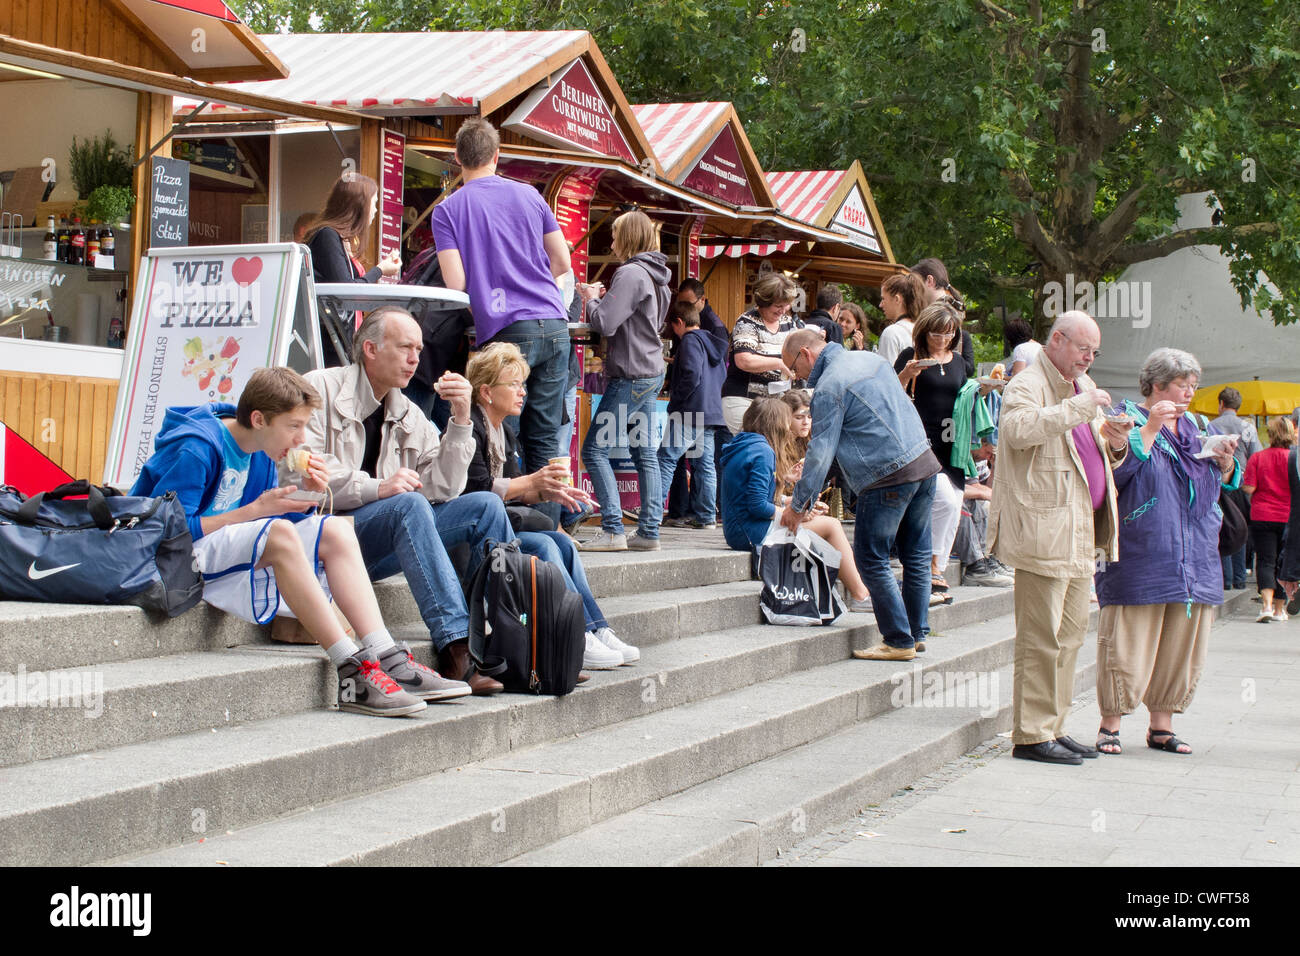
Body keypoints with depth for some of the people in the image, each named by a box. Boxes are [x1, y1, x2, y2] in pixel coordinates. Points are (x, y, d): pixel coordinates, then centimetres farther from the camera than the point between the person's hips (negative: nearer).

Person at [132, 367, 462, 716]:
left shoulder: (260, 454, 8)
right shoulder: (196, 448, -17)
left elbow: (283, 517, 11)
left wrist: (305, 498, -10)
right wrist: (255, 511, -20)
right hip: (179, 561, -9)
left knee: (335, 531, -6)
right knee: (278, 533, -34)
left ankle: (389, 659, -20)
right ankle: (352, 670, -36)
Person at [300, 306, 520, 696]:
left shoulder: (409, 415, 17)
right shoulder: (321, 389, -3)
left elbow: (440, 489, 6)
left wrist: (460, 420, -3)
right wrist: (377, 488, -25)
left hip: (376, 548, 7)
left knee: (485, 506, -7)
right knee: (409, 505, -33)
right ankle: (456, 647, -40)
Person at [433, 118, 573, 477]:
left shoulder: (447, 211, 3)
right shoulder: (529, 195, 13)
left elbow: (456, 283, -5)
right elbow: (563, 263, 15)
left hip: (505, 331, -4)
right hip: (555, 326, 4)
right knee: (545, 440, 7)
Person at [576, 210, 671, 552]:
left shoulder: (629, 273, -15)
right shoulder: (657, 276, 15)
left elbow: (605, 323, -20)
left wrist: (592, 300, -1)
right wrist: (605, 299, 12)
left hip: (629, 376, -10)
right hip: (652, 373, 10)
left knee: (595, 449, -6)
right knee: (645, 452, 8)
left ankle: (613, 530, -11)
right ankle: (649, 532, 8)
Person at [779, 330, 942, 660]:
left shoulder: (828, 388, -11)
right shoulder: (870, 358, 15)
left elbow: (821, 452, -11)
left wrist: (799, 505, -1)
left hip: (890, 477, -9)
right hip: (924, 461, 9)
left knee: (872, 561, 1)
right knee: (916, 556, 15)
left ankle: (899, 641, 3)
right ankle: (917, 633, 23)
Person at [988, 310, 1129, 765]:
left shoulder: (1084, 387, 22)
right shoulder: (1027, 386, -6)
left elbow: (1099, 460, 30)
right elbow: (1019, 429, -29)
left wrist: (1116, 445, 7)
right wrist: (1080, 406, -26)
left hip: (1081, 531, 9)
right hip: (1044, 529, -9)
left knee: (1070, 634, 12)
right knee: (1042, 637, -8)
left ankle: (1053, 727, 21)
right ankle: (1030, 734, -3)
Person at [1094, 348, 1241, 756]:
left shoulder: (1193, 427, 18)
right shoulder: (1129, 420, -1)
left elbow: (1221, 483, 21)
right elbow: (1116, 468, -18)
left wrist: (1225, 461, 1)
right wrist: (1151, 428, -20)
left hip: (1195, 559, 7)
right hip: (1140, 554, -6)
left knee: (1180, 645, 7)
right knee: (1129, 642, -6)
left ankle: (1162, 725, 16)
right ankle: (1110, 724, 4)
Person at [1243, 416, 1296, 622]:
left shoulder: (1257, 458, -5)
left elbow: (1249, 488, -8)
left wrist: (1241, 483, 12)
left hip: (1261, 516, -1)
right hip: (1289, 517, 1)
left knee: (1266, 561, -1)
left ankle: (1267, 605, -18)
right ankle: (1280, 609, 16)